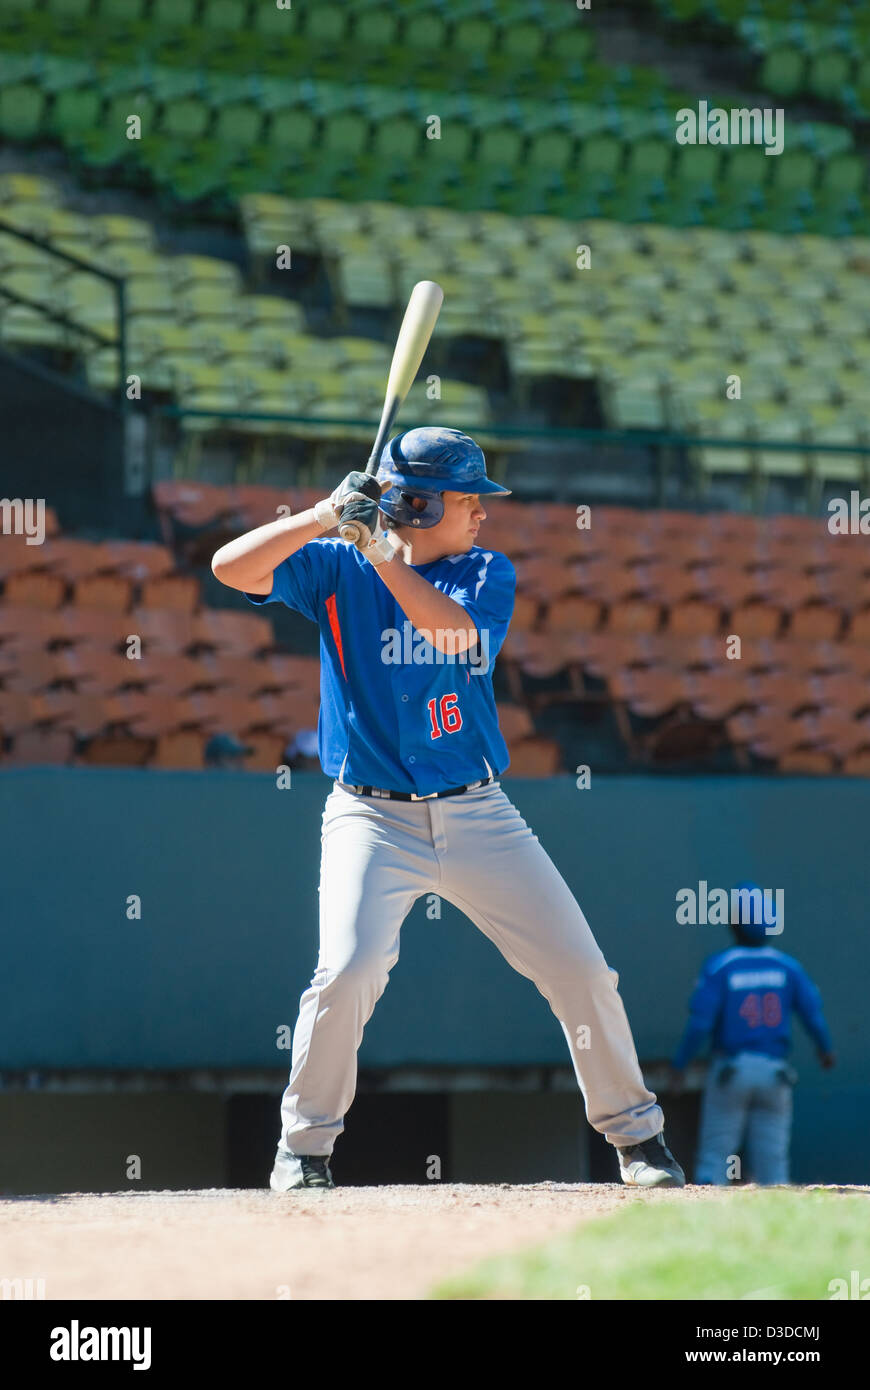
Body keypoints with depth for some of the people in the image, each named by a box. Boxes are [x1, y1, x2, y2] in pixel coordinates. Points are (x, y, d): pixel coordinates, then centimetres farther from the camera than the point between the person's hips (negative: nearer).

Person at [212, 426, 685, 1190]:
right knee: (350, 970, -23)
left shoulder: (489, 571, 5)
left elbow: (455, 628, -16)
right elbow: (231, 567, -13)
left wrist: (381, 550, -21)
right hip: (372, 818, -3)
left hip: (477, 815, 3)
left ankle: (635, 1133, 18)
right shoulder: (338, 569, -1)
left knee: (581, 968, 1)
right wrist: (326, 517, -22)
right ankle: (305, 1147, -5)